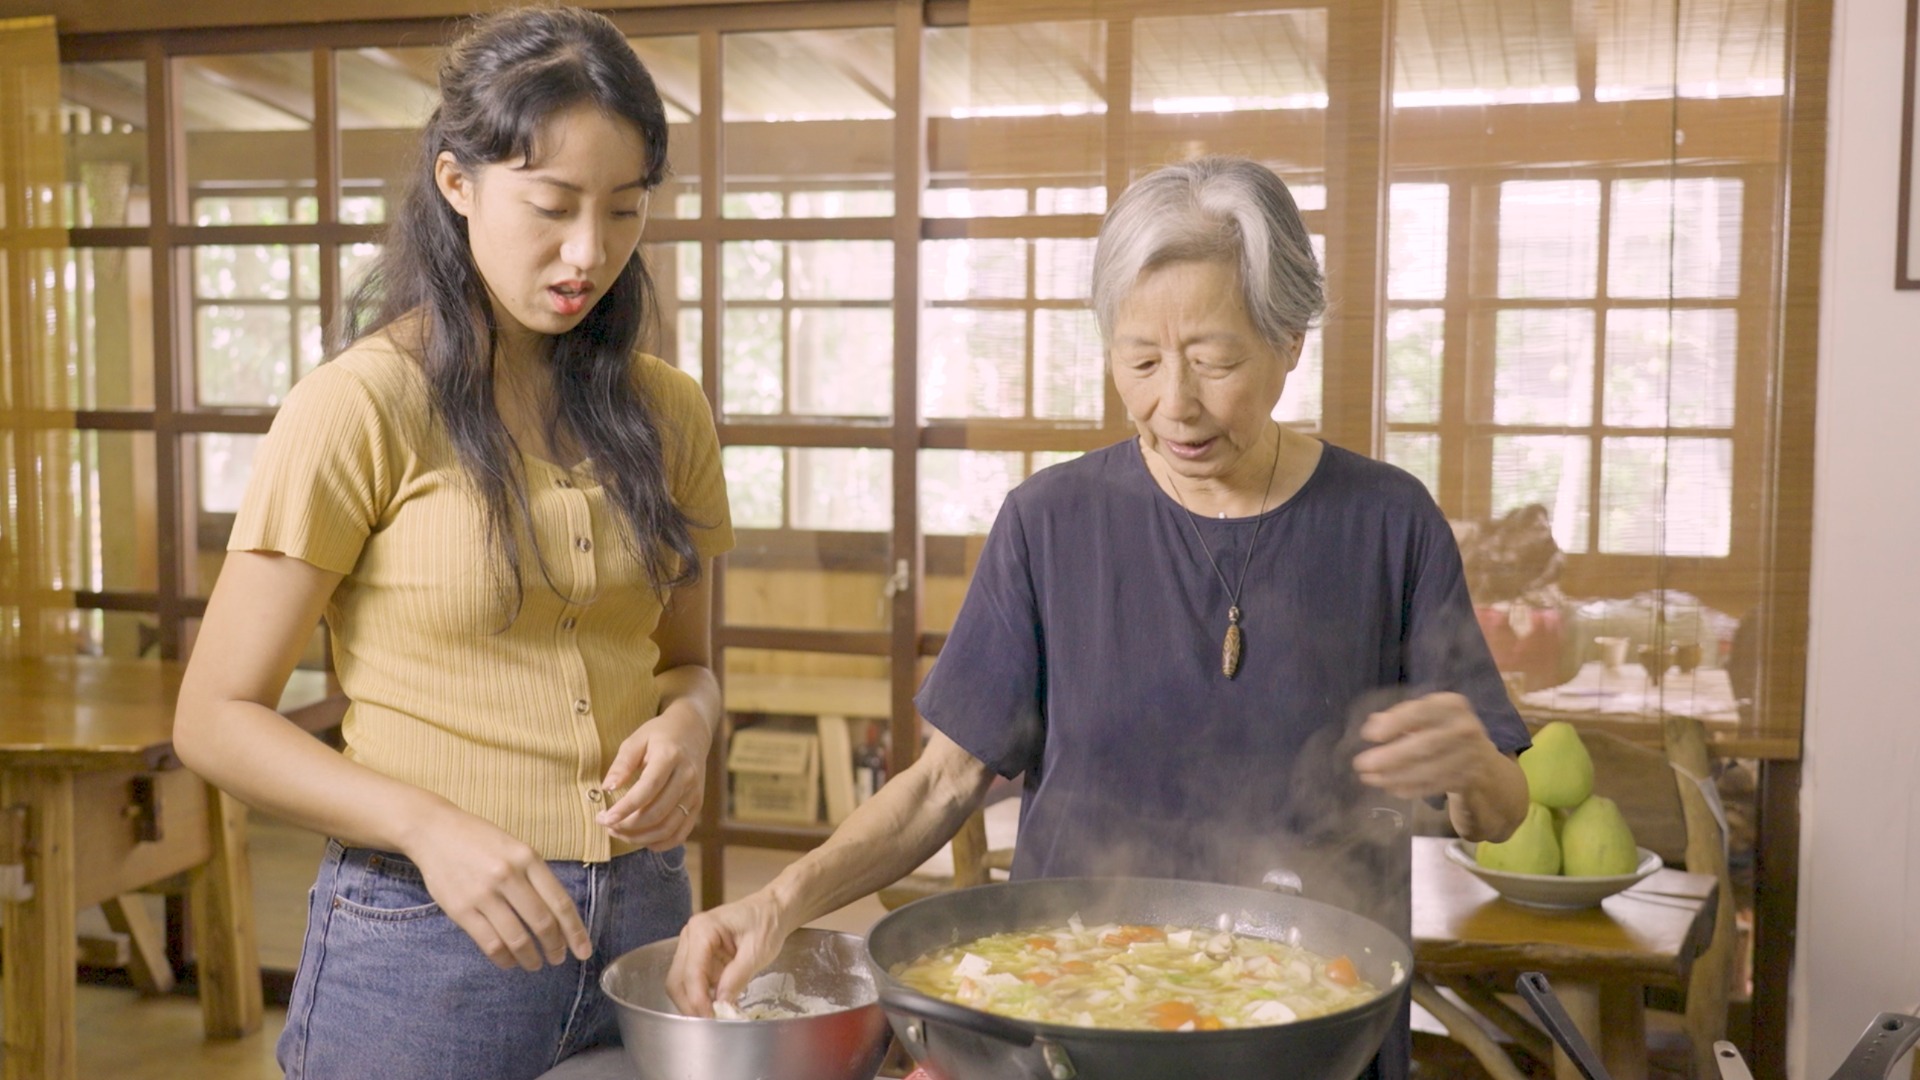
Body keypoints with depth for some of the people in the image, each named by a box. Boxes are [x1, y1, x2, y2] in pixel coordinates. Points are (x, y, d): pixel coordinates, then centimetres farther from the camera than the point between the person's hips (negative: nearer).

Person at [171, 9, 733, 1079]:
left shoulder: (665, 412, 4)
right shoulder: (360, 407, -11)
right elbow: (217, 717, -9)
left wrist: (684, 726, -8)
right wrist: (429, 828, -23)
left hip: (643, 914, 5)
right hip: (424, 936, -4)